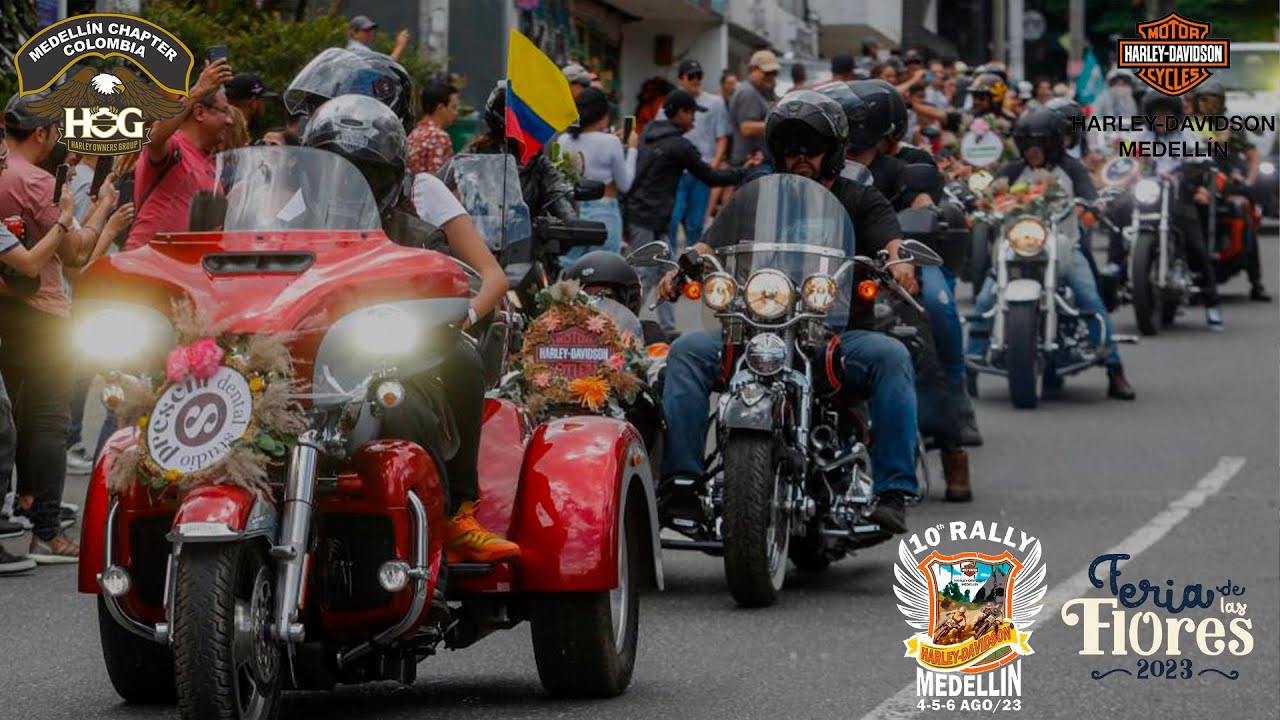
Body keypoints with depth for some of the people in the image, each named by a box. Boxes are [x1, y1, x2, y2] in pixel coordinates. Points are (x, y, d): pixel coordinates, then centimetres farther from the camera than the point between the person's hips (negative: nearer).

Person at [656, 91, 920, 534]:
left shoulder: (860, 200, 15)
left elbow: (891, 241, -2)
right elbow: (712, 248, 9)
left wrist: (900, 261, -27)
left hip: (840, 332, -1)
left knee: (891, 357, -32)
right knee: (688, 351, -23)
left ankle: (893, 492, -34)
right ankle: (680, 482, -30)